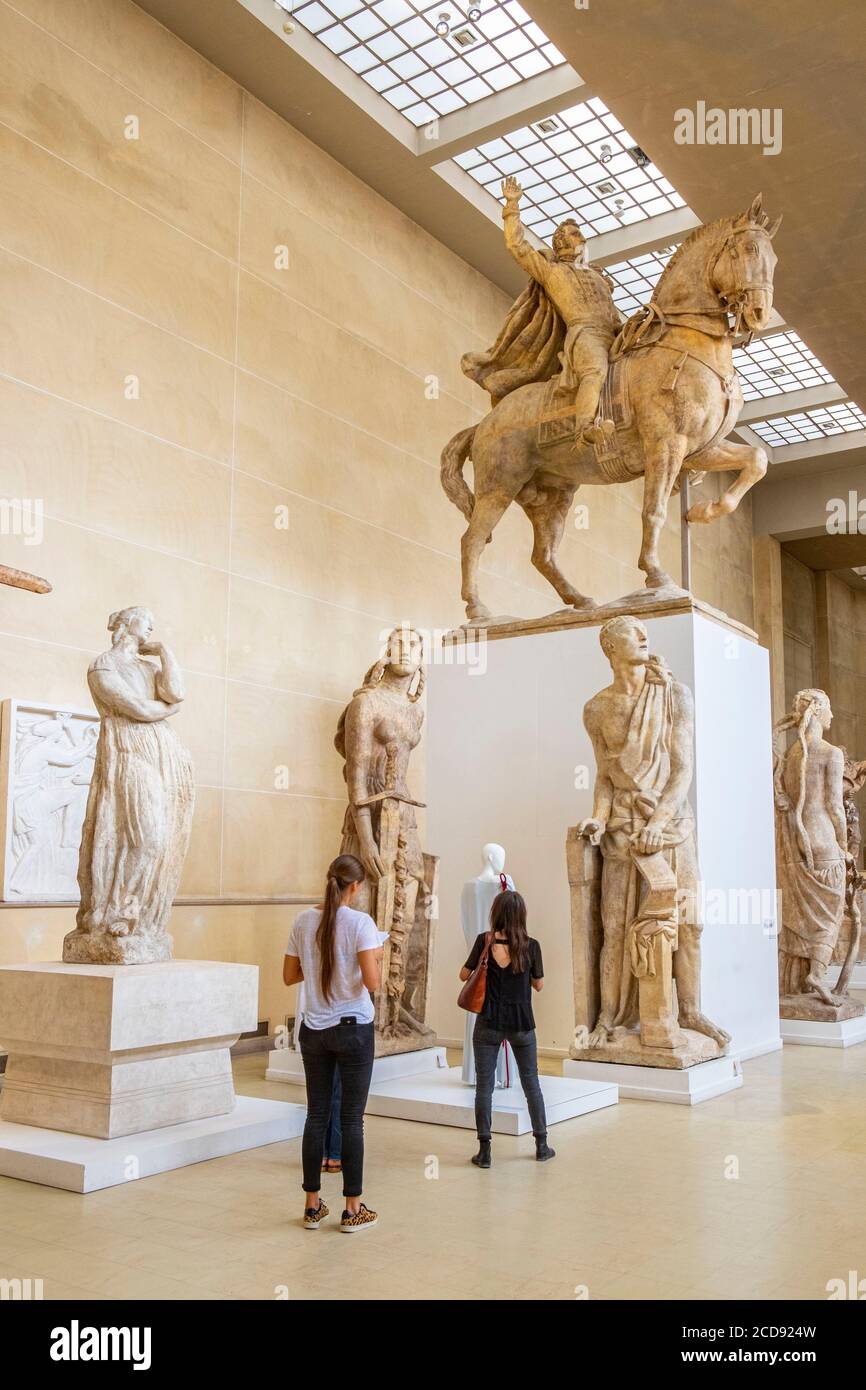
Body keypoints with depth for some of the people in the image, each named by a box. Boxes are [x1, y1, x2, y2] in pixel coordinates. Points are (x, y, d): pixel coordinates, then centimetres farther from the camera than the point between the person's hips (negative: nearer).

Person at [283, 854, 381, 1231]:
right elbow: (371, 981, -20)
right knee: (351, 1119, 5)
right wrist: (376, 957, -1)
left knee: (316, 1115, 12)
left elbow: (290, 976, 8)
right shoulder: (360, 923, -14)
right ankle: (353, 1210, 13)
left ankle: (312, 1206, 20)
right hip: (353, 1030, -4)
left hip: (313, 1030, 4)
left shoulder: (304, 922, 1)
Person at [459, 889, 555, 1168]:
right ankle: (542, 1145, 25)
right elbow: (539, 984, 4)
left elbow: (464, 975, 1)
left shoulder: (485, 941, -8)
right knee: (531, 1083, 15)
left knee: (484, 1084, 5)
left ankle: (485, 1151, 5)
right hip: (522, 1024, 1)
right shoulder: (530, 945, -7)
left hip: (489, 1023, -1)